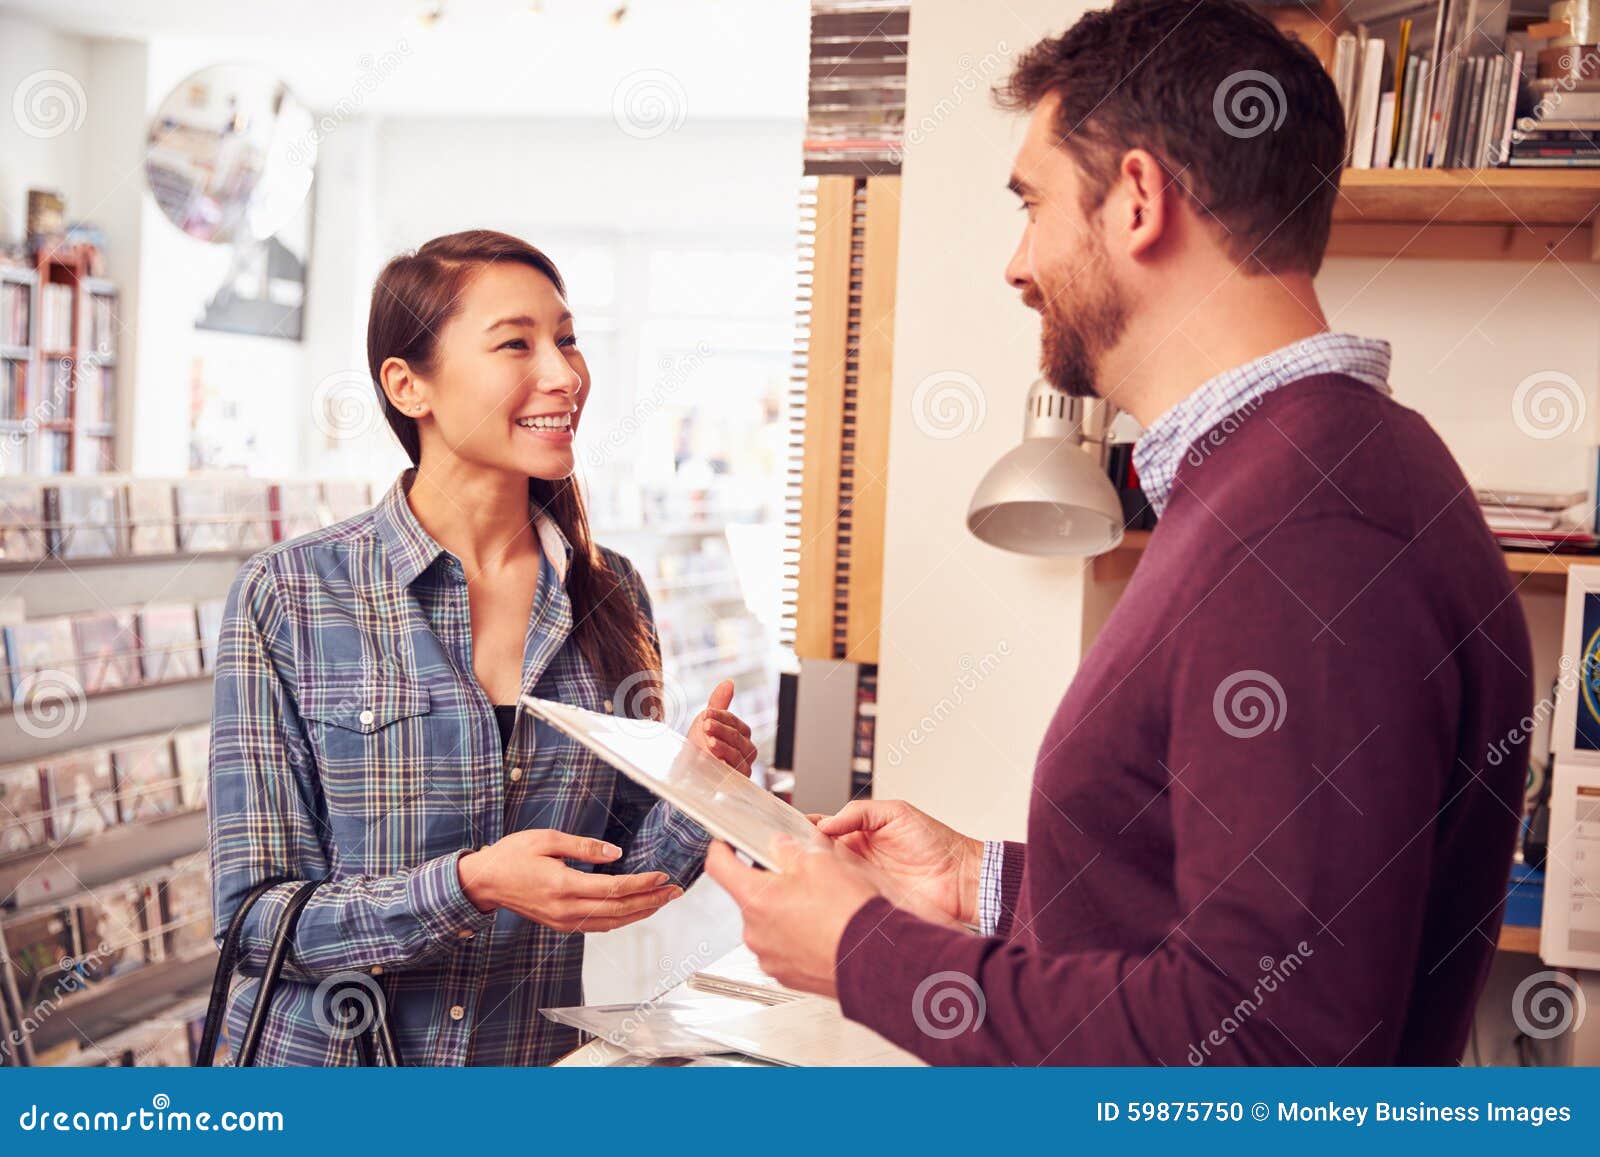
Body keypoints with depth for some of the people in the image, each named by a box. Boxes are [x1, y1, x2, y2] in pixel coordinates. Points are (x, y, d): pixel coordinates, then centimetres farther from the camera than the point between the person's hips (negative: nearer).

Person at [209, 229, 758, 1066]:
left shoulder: (609, 595, 0)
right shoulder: (285, 596, -9)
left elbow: (611, 885, 8)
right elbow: (256, 917, -10)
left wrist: (693, 797, -10)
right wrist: (472, 886, -22)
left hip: (536, 1057, 2)